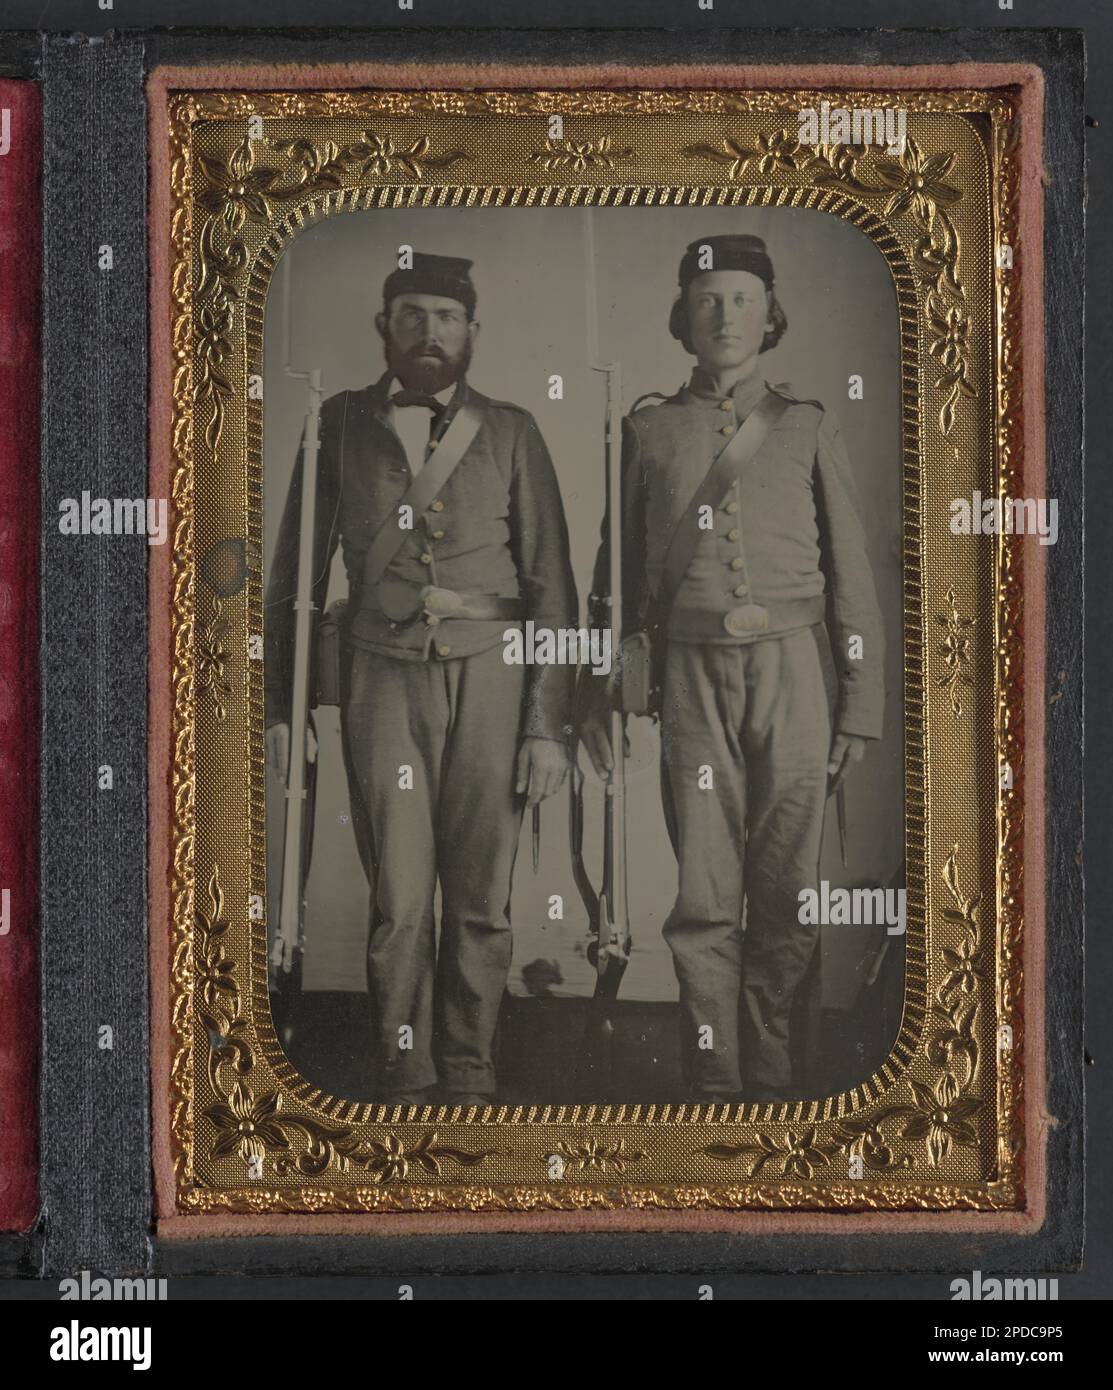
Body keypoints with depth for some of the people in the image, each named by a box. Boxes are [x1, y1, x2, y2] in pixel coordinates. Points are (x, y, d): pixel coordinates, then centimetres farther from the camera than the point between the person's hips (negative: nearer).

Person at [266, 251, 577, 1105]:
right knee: (400, 899, -4)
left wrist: (549, 721, -1)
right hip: (384, 678, 0)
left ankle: (469, 1077, 9)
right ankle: (405, 1083, 6)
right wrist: (279, 705, 4)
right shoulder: (340, 426, 9)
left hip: (490, 680, 0)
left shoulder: (509, 433, 8)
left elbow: (551, 585, 6)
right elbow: (295, 574, 10)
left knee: (481, 898, -1)